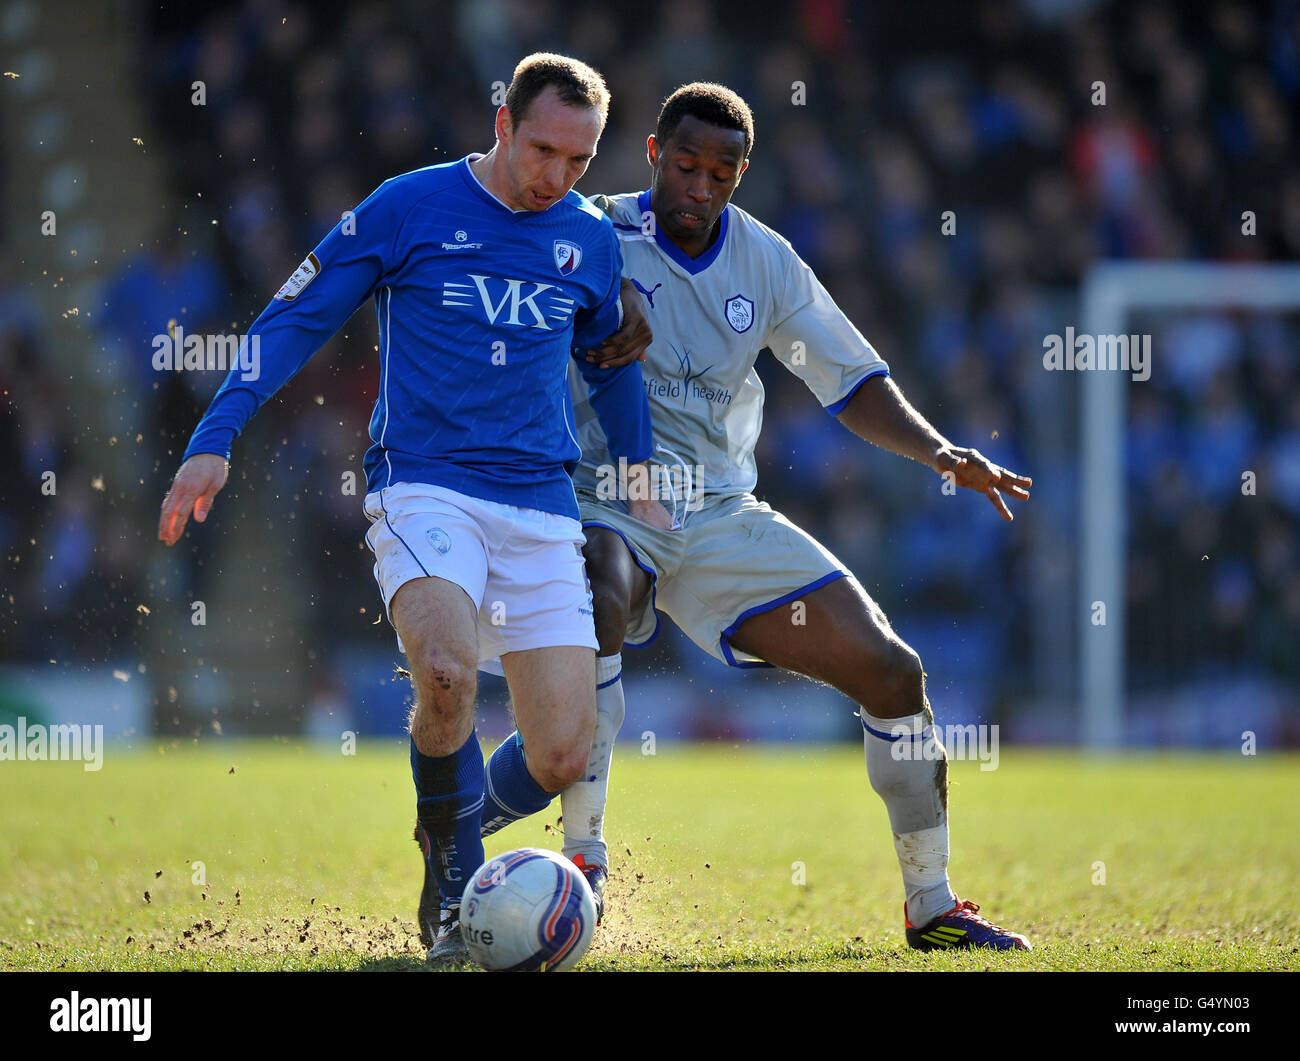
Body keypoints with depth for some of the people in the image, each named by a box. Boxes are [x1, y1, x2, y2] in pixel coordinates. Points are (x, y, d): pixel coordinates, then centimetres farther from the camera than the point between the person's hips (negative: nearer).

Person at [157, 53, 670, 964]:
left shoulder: (590, 238, 12)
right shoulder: (409, 208, 0)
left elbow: (614, 366, 30)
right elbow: (294, 322, 3)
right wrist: (215, 439, -5)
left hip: (542, 508, 4)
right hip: (424, 487, -4)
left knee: (563, 757, -7)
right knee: (447, 670, -34)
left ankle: (453, 830, 26)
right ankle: (455, 888, -13)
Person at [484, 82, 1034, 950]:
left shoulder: (765, 262, 5)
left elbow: (854, 382, 9)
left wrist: (941, 454, -6)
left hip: (725, 518, 5)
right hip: (609, 508, -4)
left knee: (893, 672, -4)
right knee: (599, 609, -40)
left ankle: (931, 905, 10)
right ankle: (583, 867, -30)